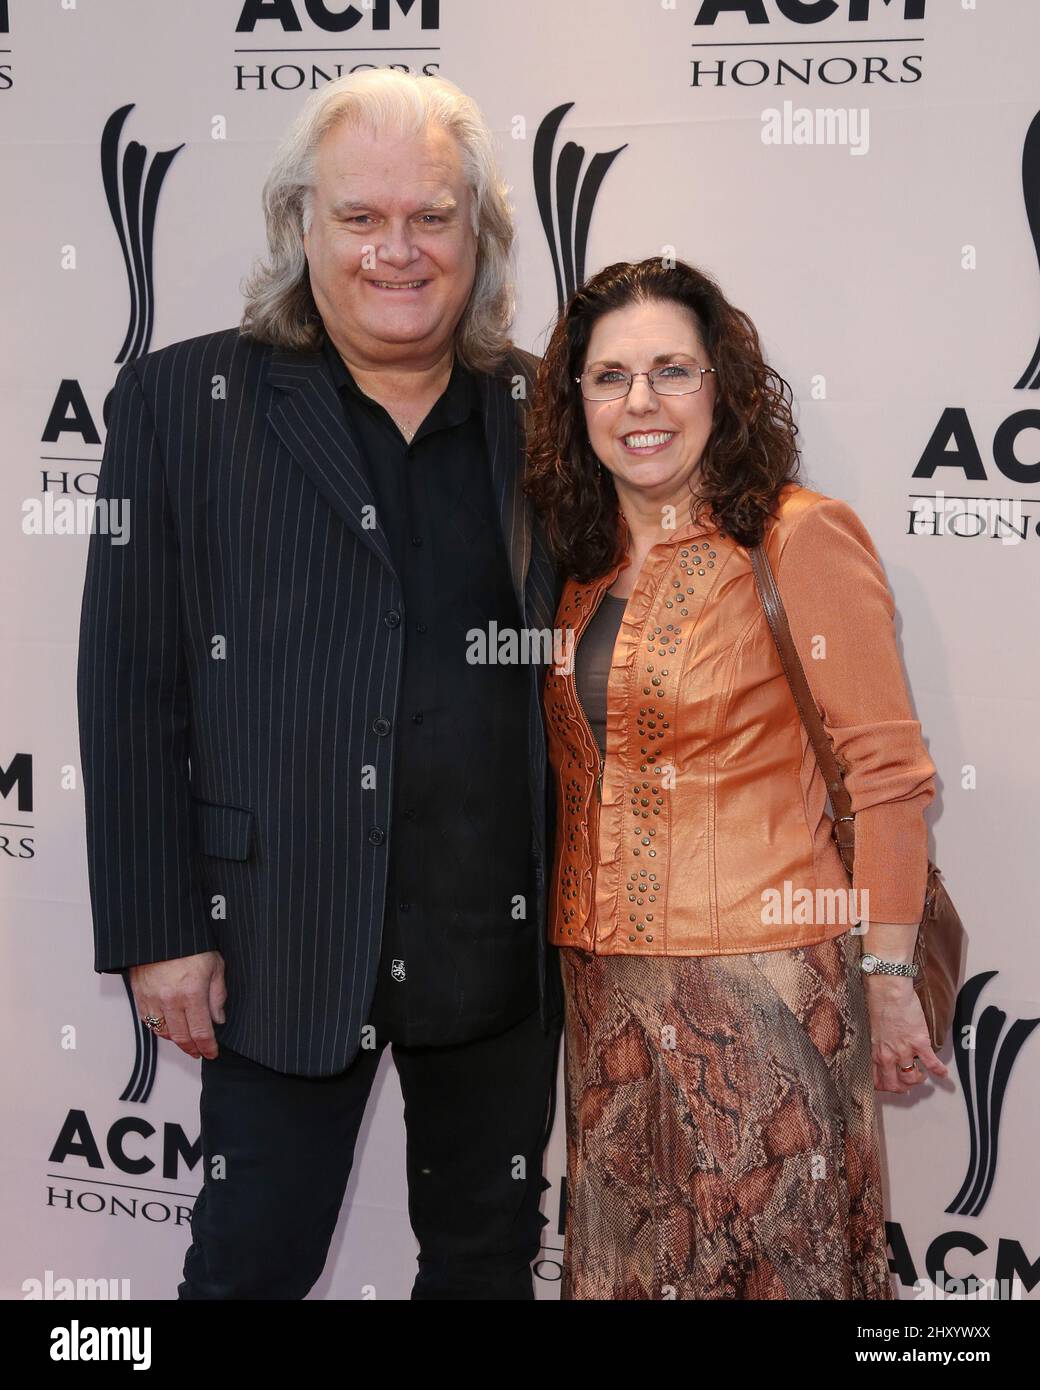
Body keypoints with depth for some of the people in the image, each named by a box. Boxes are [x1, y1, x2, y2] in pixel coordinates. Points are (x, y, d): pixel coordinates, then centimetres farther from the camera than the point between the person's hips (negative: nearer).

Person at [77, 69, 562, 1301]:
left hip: (508, 930, 3)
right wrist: (158, 928, -8)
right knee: (253, 1259, 10)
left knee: (490, 1253, 19)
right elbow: (132, 688, -5)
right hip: (284, 935, -3)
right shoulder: (182, 401, -3)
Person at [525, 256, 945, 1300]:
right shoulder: (586, 563, 9)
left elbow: (887, 774, -10)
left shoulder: (799, 538, -10)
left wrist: (889, 980, -11)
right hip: (607, 982, 6)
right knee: (626, 1256, 16)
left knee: (771, 1254, 7)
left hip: (759, 978, -6)